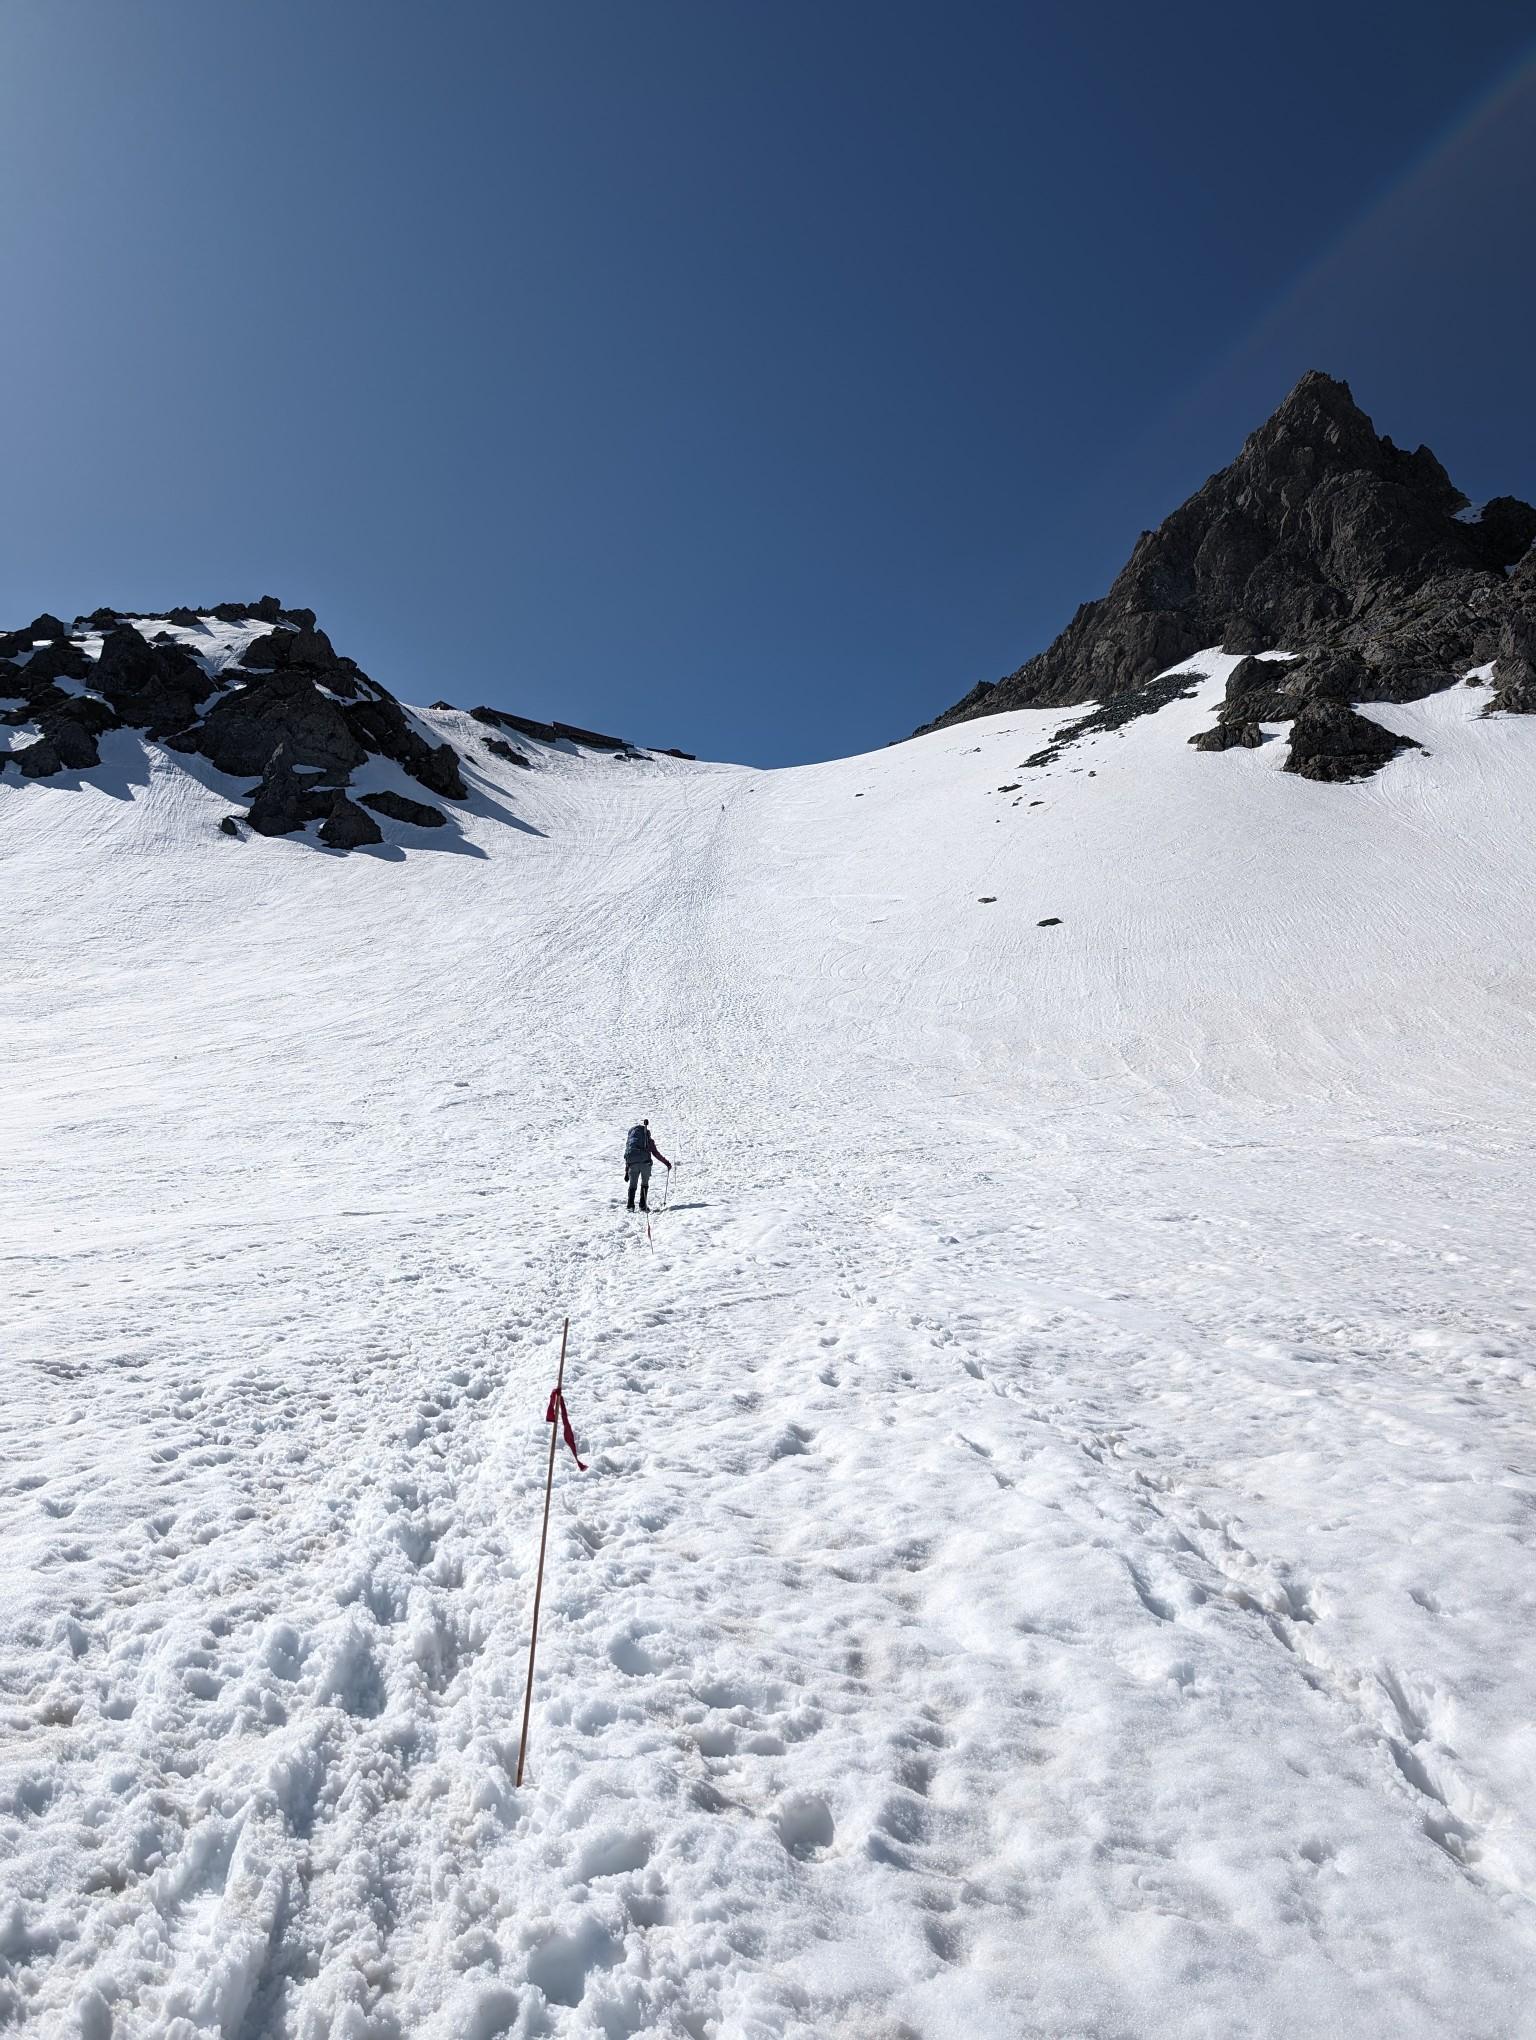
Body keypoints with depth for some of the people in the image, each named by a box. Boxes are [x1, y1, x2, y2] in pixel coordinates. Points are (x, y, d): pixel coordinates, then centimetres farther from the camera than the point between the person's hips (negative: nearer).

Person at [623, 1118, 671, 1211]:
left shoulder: (629, 1141, 26)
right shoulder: (649, 1140, 19)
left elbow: (626, 1158, 23)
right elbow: (656, 1154, 13)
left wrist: (626, 1172, 25)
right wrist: (667, 1163, 20)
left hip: (632, 1163, 2)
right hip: (645, 1162, -2)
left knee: (632, 1185, 13)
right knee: (644, 1183, 13)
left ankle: (630, 1205, 1)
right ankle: (643, 1205, 4)